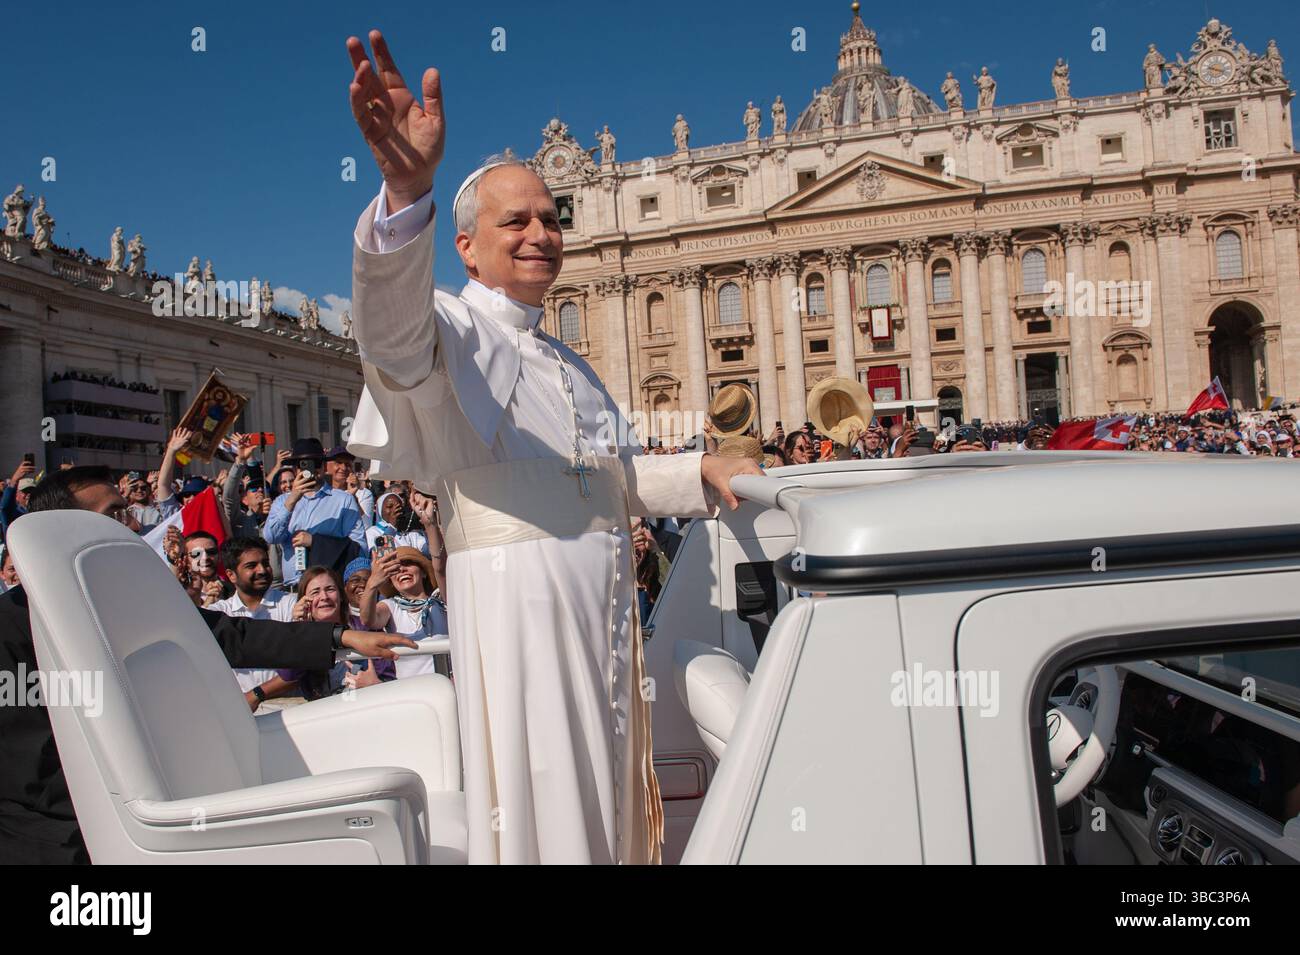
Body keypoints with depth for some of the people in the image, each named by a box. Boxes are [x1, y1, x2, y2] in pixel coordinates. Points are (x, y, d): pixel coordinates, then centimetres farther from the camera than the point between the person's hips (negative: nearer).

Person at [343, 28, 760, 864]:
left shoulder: (571, 365, 22)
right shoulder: (448, 330, -3)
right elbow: (392, 327, -27)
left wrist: (700, 471, 8)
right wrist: (407, 191, -44)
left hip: (605, 605, 8)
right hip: (516, 599, -8)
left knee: (608, 804, 15)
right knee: (546, 812, -2)